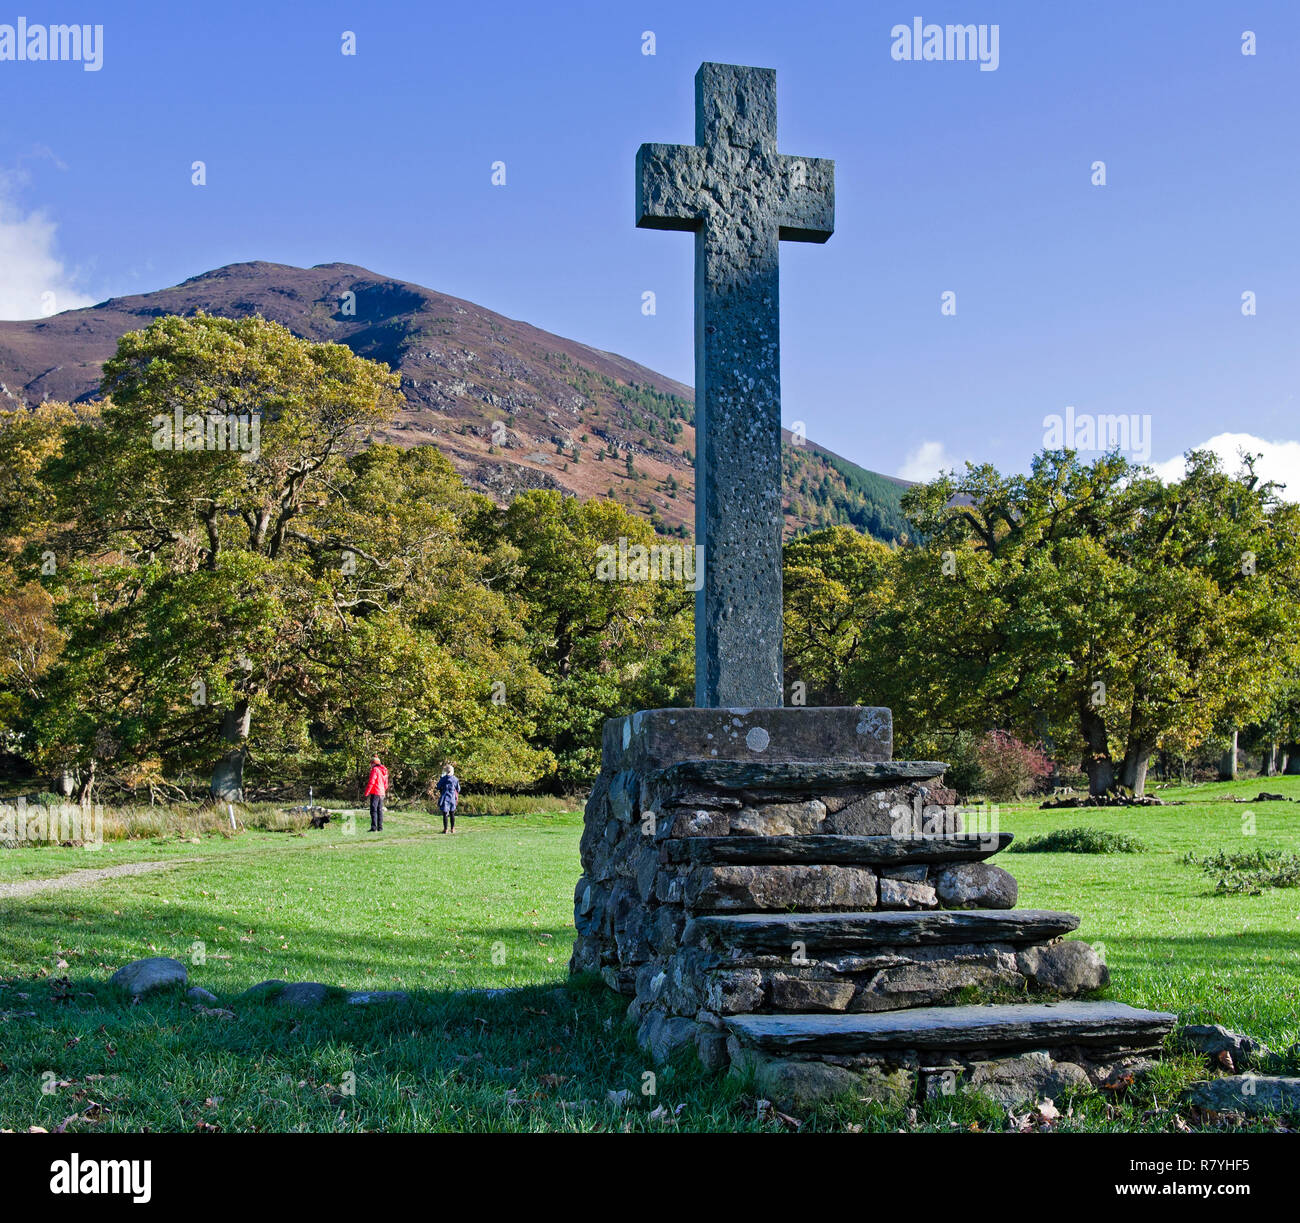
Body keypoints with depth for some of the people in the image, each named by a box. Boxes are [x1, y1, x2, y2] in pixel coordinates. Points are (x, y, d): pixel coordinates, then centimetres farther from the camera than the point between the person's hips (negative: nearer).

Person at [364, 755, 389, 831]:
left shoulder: (375, 770, -10)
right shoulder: (384, 771, 16)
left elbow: (371, 782, -16)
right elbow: (385, 784, 20)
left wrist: (366, 792, -10)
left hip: (375, 793, -8)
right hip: (381, 793, 8)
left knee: (373, 810, -9)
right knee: (380, 810, 12)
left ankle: (374, 827, -15)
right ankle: (380, 827, 12)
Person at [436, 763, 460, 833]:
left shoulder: (443, 778, -8)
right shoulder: (455, 779, -2)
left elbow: (438, 787, -2)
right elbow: (458, 789, 4)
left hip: (445, 798, -2)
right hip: (452, 798, 2)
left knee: (445, 814, 2)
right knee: (452, 814, 13)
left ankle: (445, 829, 1)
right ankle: (452, 828, 15)